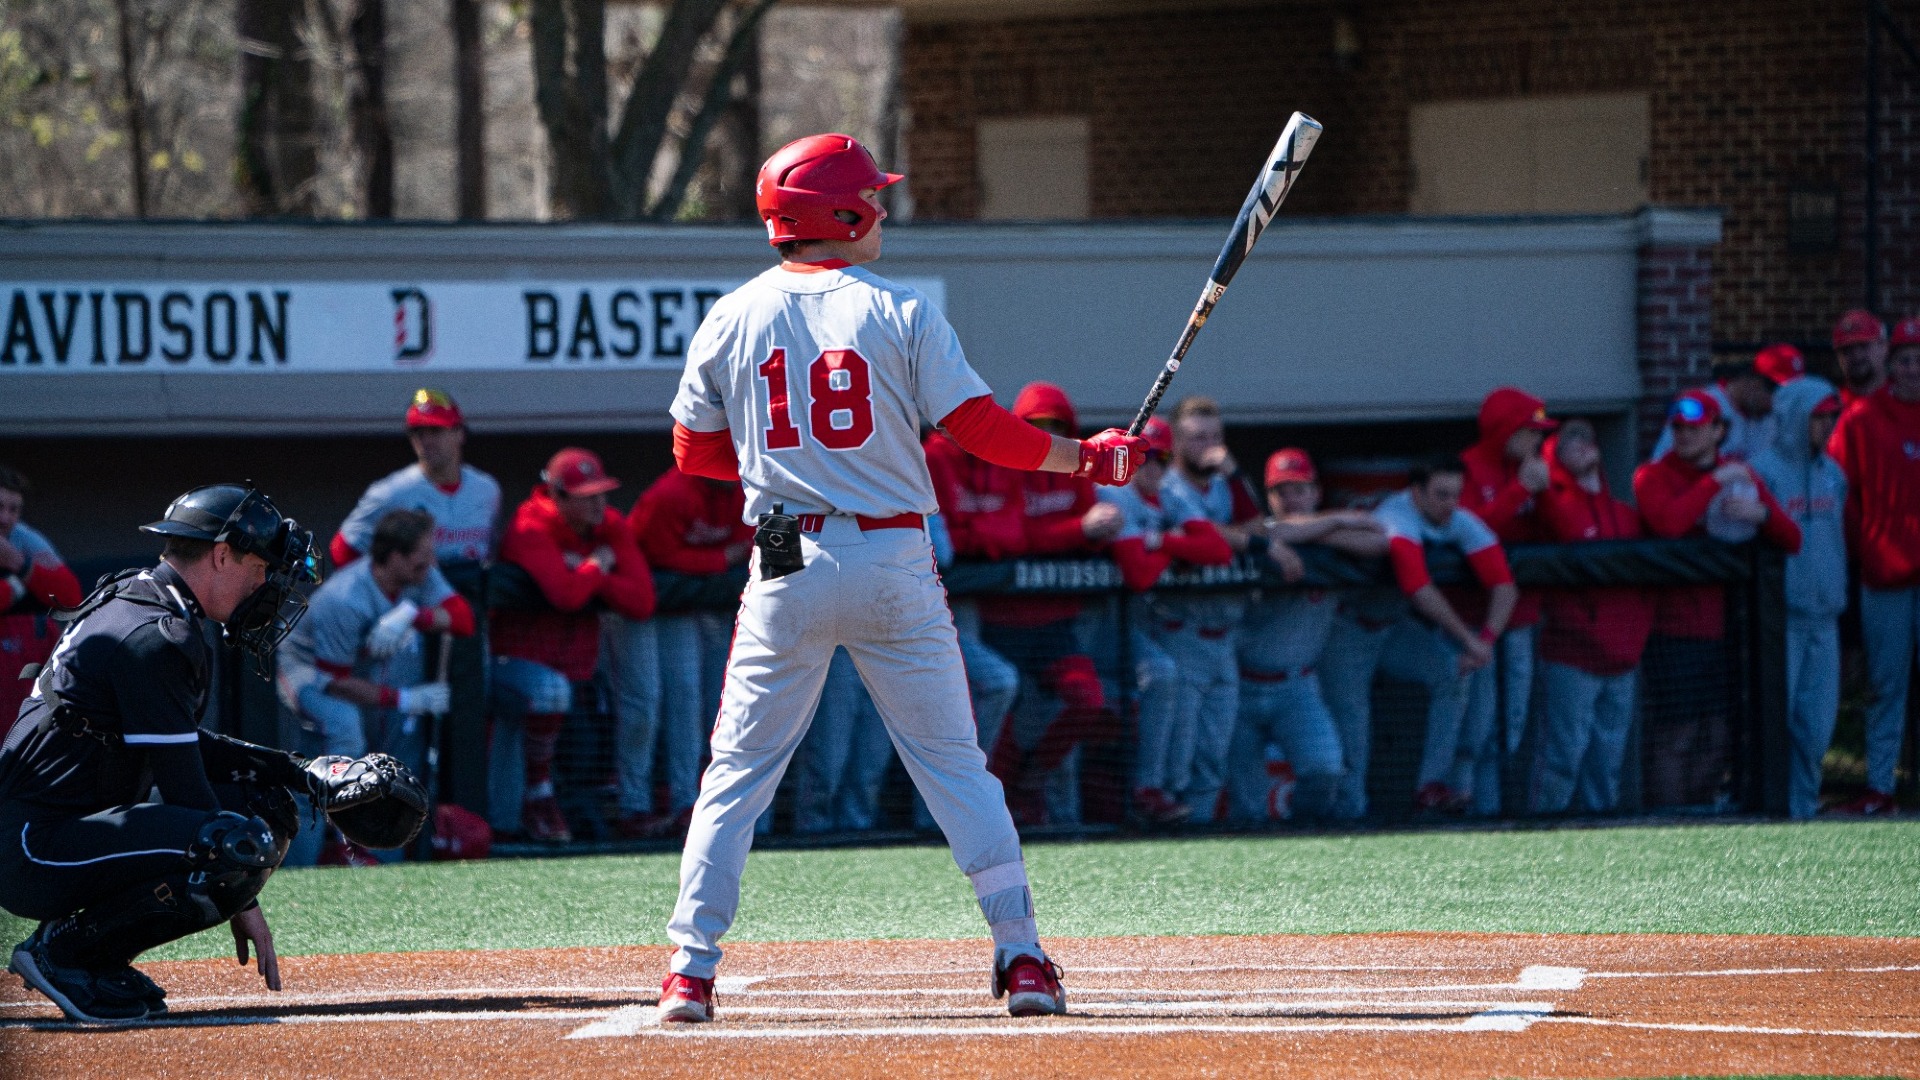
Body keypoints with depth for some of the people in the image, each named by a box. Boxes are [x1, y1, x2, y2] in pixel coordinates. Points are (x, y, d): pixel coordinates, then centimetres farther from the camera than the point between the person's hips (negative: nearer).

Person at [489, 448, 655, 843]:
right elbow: (566, 595, -33)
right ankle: (538, 796, -18)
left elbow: (641, 602, -9)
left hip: (575, 663, 8)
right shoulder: (531, 529, -16)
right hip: (517, 658, -8)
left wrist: (590, 576, -18)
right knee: (550, 689, -35)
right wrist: (596, 567, -13)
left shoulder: (611, 527, 2)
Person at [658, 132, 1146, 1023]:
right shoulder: (899, 314, -4)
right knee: (954, 765, 6)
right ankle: (1021, 956, 3)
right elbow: (983, 431, -7)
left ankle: (690, 969, -2)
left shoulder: (732, 318, 3)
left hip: (787, 569, 1)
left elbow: (695, 453, 10)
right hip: (893, 563, -1)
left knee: (736, 772, 6)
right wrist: (1085, 458, 6)